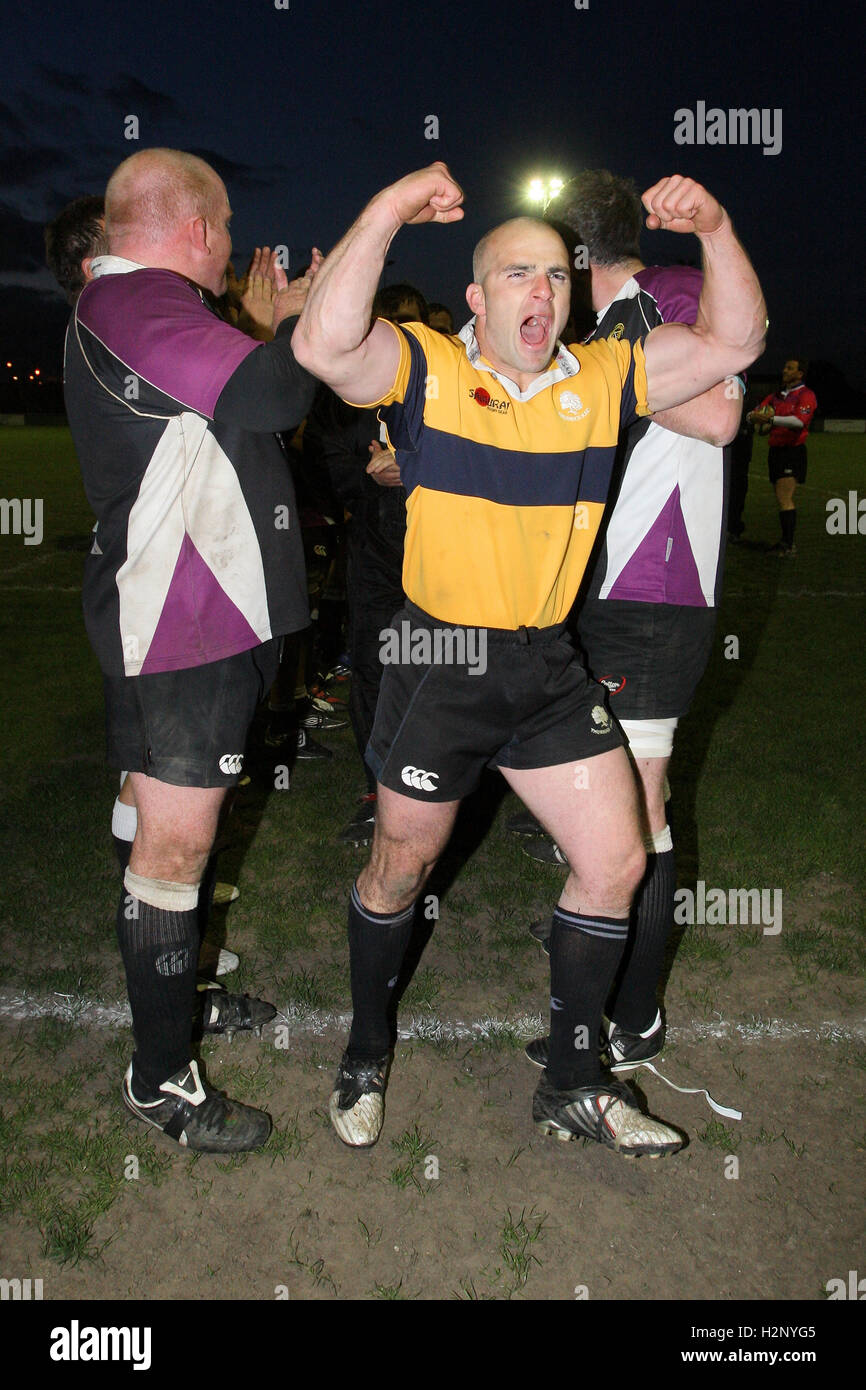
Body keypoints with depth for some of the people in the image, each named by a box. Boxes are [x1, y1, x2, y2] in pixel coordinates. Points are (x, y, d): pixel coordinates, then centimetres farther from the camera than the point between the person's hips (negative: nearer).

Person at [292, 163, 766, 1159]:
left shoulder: (602, 380, 5)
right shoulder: (426, 370, -8)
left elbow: (732, 343, 5)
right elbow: (322, 346, -27)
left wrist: (715, 230, -9)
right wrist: (389, 210, -26)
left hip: (552, 667, 5)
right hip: (438, 662, -4)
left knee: (616, 864, 4)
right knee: (401, 866, 10)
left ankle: (572, 1087, 24)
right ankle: (365, 1053, 38)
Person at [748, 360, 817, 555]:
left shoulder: (806, 395, -5)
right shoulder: (776, 395, 18)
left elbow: (799, 421, -22)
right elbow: (757, 412, 10)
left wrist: (772, 419, -28)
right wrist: (754, 416, -15)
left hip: (793, 451, -7)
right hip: (775, 450, 7)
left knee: (784, 499, -16)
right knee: (782, 499, 9)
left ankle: (789, 545, -18)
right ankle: (786, 541, 15)